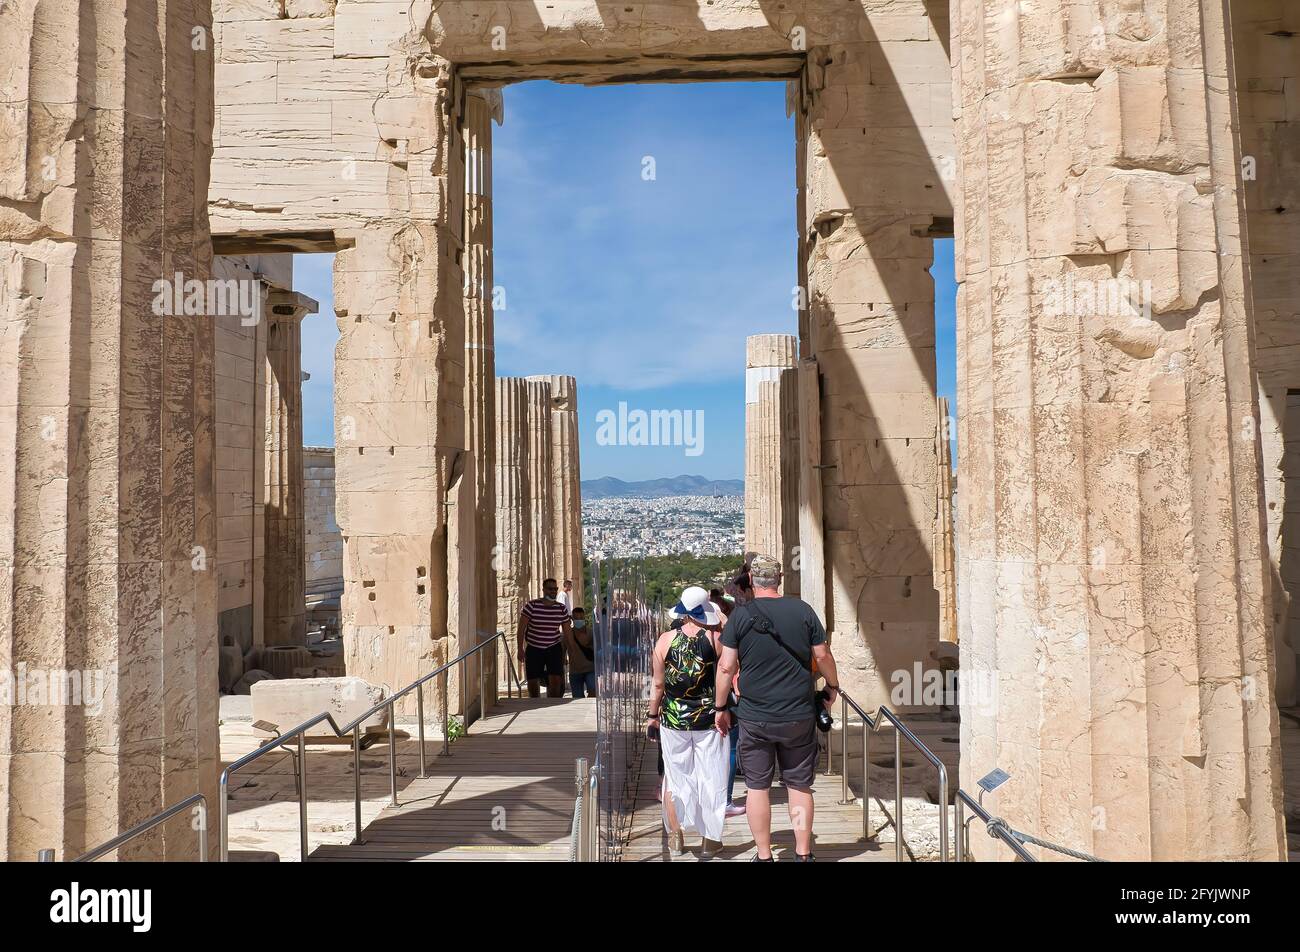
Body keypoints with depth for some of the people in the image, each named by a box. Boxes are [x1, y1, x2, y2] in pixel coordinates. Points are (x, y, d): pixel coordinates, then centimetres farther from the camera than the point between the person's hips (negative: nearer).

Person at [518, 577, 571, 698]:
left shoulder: (562, 609, -2)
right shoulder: (531, 605, -11)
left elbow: (567, 632, 7)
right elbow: (521, 628, -7)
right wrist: (520, 649, -9)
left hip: (554, 648, 1)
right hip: (534, 649, -1)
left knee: (556, 680, -14)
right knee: (532, 682, 4)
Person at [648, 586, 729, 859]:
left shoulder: (666, 639, -5)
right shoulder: (716, 638, -10)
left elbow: (658, 684, 1)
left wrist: (653, 715, 12)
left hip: (673, 718, 1)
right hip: (708, 719, -1)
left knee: (675, 777, 15)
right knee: (710, 779, 10)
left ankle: (676, 836, 24)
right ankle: (710, 840, 17)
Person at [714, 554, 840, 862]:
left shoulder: (740, 615, -6)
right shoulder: (803, 611, -2)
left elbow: (726, 666, -7)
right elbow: (822, 655, 2)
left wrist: (721, 707, 4)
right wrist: (833, 686, 20)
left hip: (755, 718, -1)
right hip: (799, 715, 1)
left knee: (757, 786, 9)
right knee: (799, 785, 12)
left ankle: (764, 856, 15)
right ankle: (803, 854, 18)